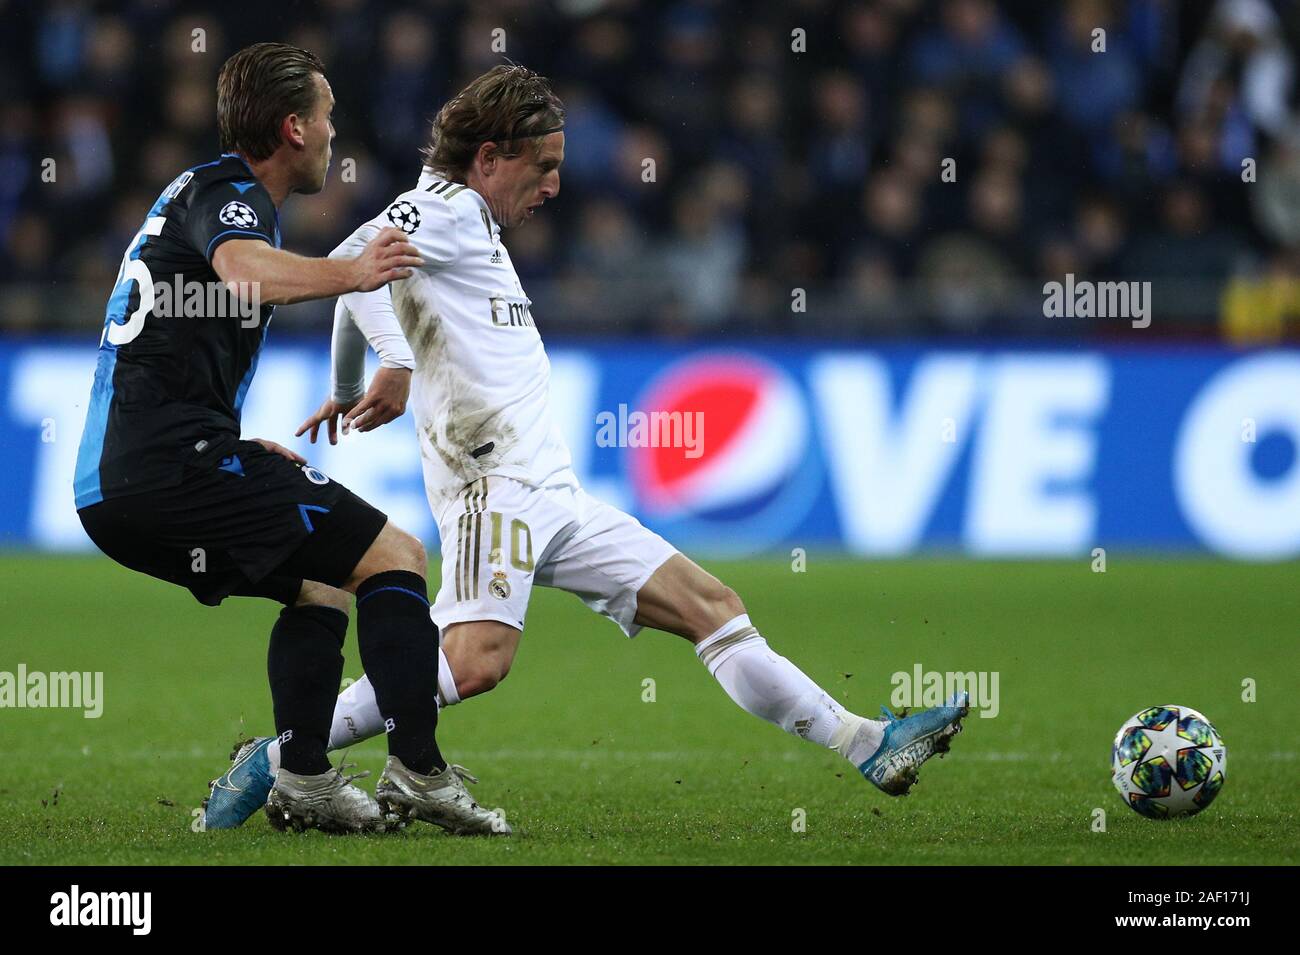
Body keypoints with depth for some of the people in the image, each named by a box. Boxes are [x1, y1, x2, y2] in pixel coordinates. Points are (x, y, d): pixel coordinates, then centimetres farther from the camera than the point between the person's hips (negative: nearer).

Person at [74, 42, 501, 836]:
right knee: (395, 556, -8)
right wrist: (348, 275, -44)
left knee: (321, 584, 24)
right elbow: (245, 272, -31)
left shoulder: (198, 190, 26)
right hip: (173, 462, -10)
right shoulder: (228, 193, -4)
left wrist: (238, 451, 32)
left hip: (111, 486, 10)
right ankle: (418, 772, -16)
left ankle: (304, 783, 11)